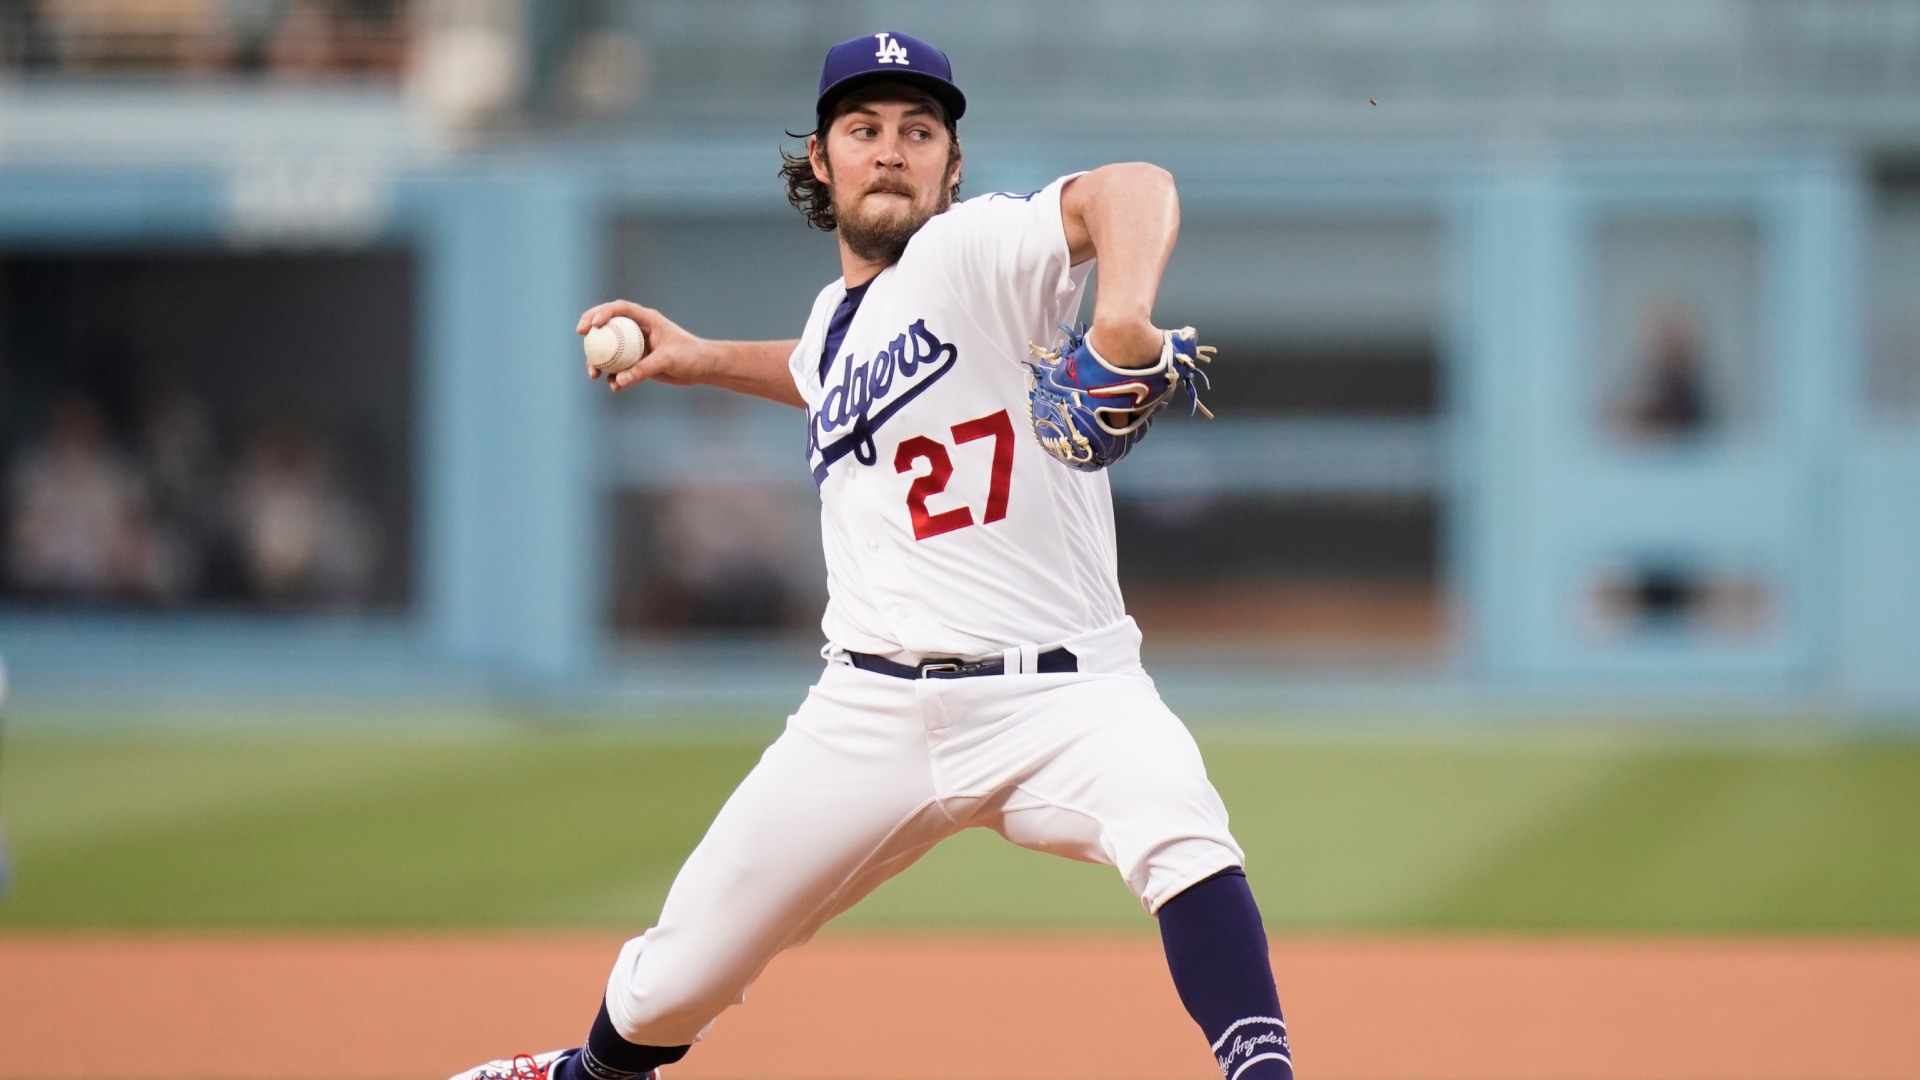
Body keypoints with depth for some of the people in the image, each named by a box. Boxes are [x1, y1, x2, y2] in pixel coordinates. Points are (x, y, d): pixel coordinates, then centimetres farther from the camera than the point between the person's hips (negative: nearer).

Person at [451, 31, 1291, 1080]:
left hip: (1062, 690, -5)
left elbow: (1134, 189, -29)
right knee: (675, 978, 10)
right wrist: (704, 360, 31)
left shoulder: (974, 251, -8)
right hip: (876, 711, 6)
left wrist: (1124, 317, -47)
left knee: (1181, 834, -37)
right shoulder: (836, 320, 13)